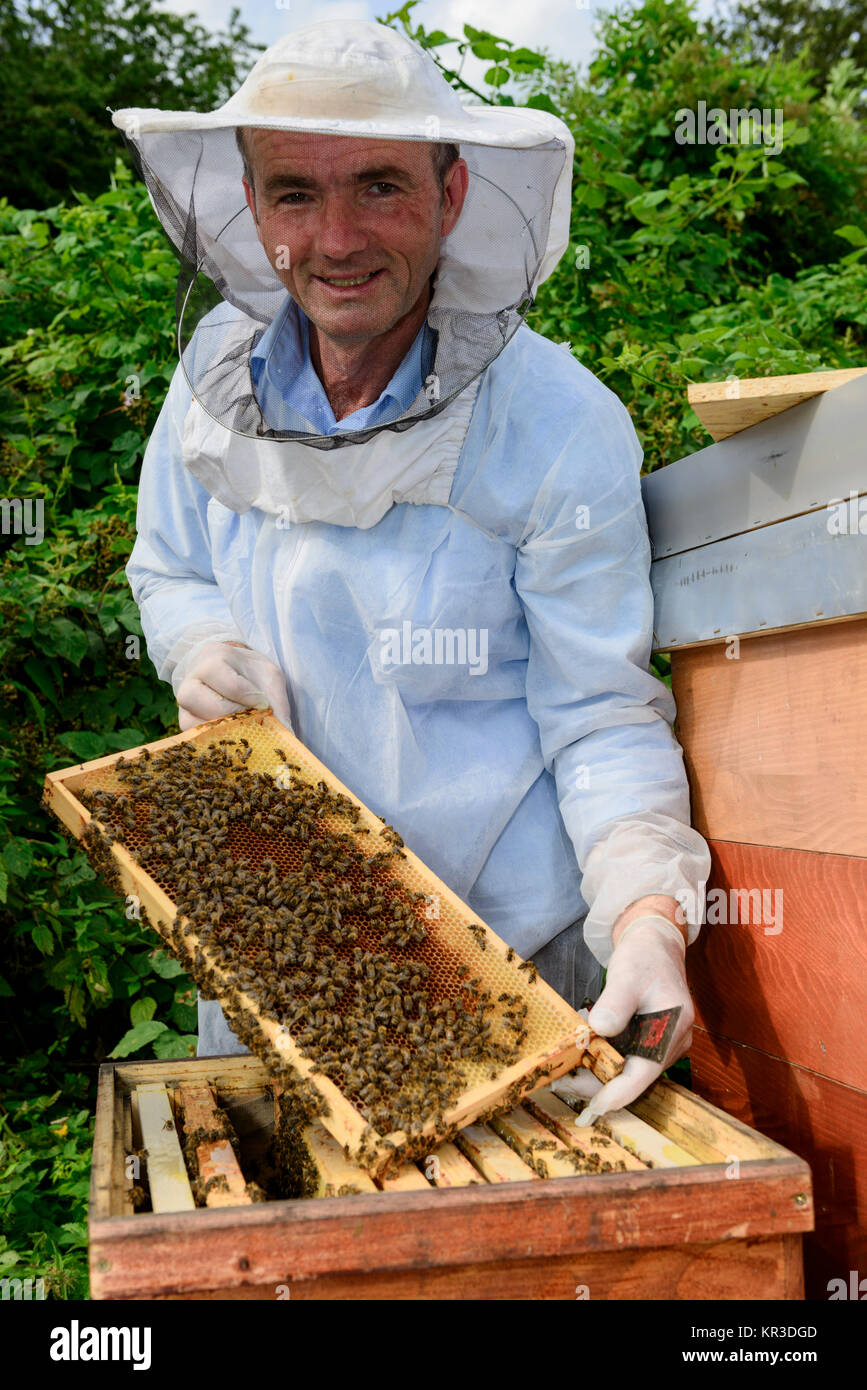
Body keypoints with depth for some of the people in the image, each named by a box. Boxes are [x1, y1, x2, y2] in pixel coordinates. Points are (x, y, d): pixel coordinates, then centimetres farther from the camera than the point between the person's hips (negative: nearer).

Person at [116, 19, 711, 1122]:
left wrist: (649, 911, -30)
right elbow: (169, 571, 11)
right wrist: (211, 652, -11)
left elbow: (602, 714, -15)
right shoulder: (218, 372, -5)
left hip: (505, 947, -3)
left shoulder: (563, 428, -19)